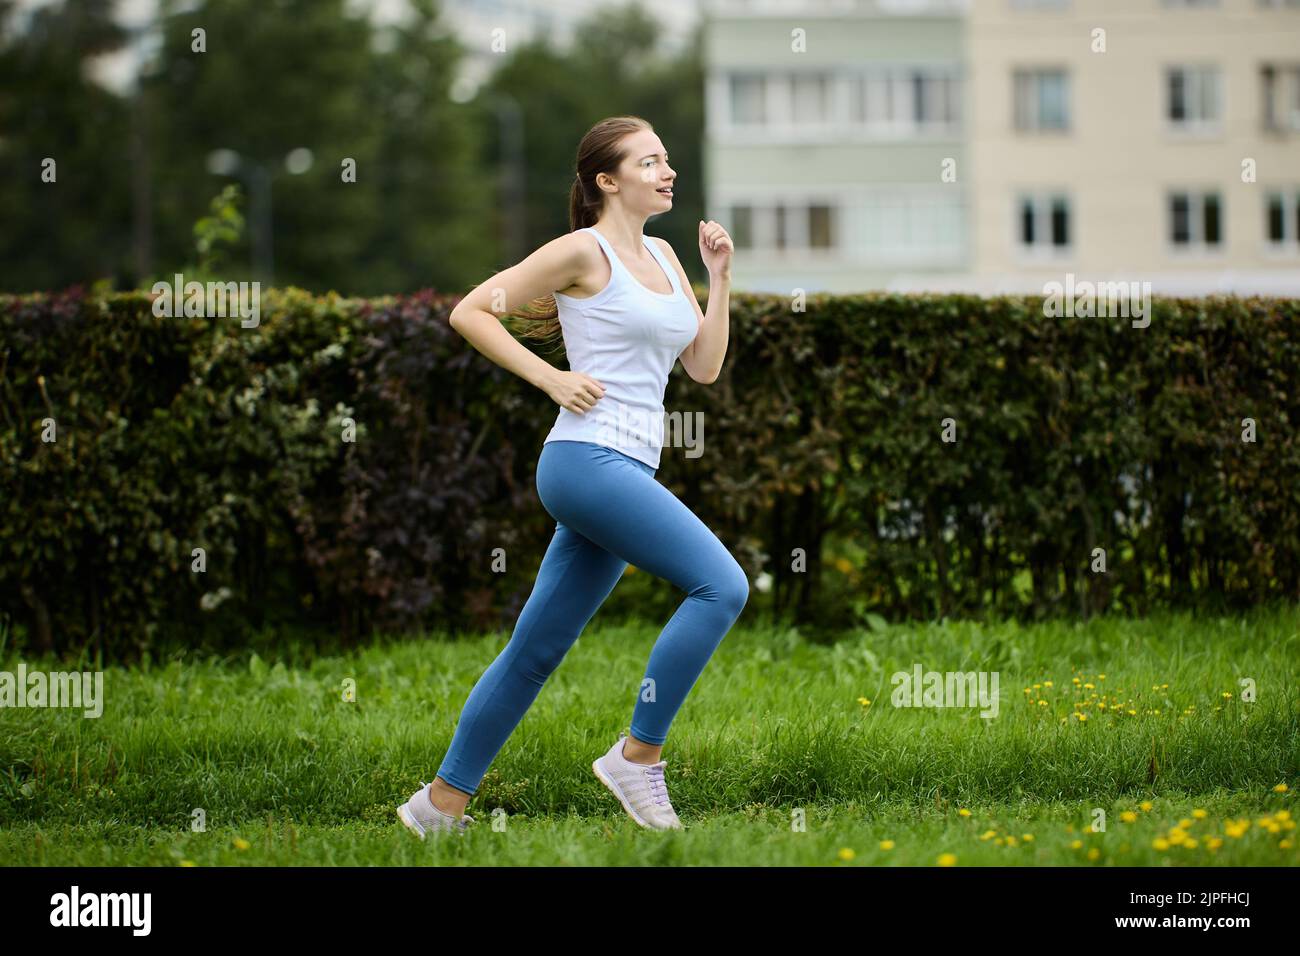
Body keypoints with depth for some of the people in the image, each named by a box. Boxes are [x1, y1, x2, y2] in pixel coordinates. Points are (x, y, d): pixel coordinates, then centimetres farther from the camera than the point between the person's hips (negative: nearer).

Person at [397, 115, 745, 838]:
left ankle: (443, 801, 16)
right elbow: (470, 312, -4)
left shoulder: (662, 256, 19)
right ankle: (639, 754, -11)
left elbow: (705, 366, 18)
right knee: (722, 585, -19)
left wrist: (720, 277, 10)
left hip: (628, 475, 8)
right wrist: (551, 378, -9)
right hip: (589, 458, -8)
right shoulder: (585, 252, -4)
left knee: (536, 650, 10)